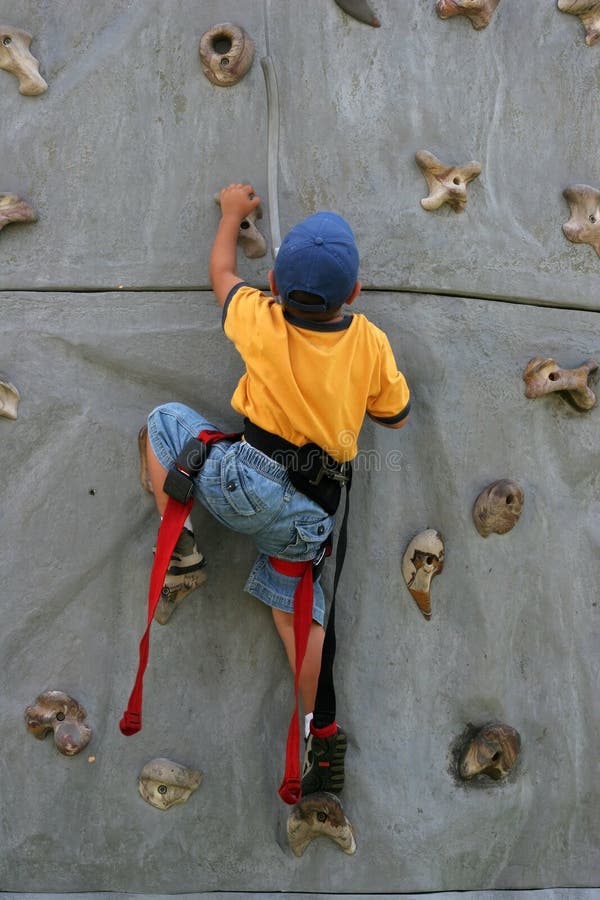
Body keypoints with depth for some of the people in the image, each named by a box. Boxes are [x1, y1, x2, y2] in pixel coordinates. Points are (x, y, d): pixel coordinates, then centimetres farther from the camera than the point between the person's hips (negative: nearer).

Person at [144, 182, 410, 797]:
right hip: (310, 514, 3)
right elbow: (395, 416, 12)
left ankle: (180, 552, 8)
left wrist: (233, 212, 31)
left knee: (165, 420, 17)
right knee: (294, 602, 21)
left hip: (245, 482, -3)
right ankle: (320, 733, 19)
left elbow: (221, 271, 14)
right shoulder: (371, 343, -4)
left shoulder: (262, 322, -7)